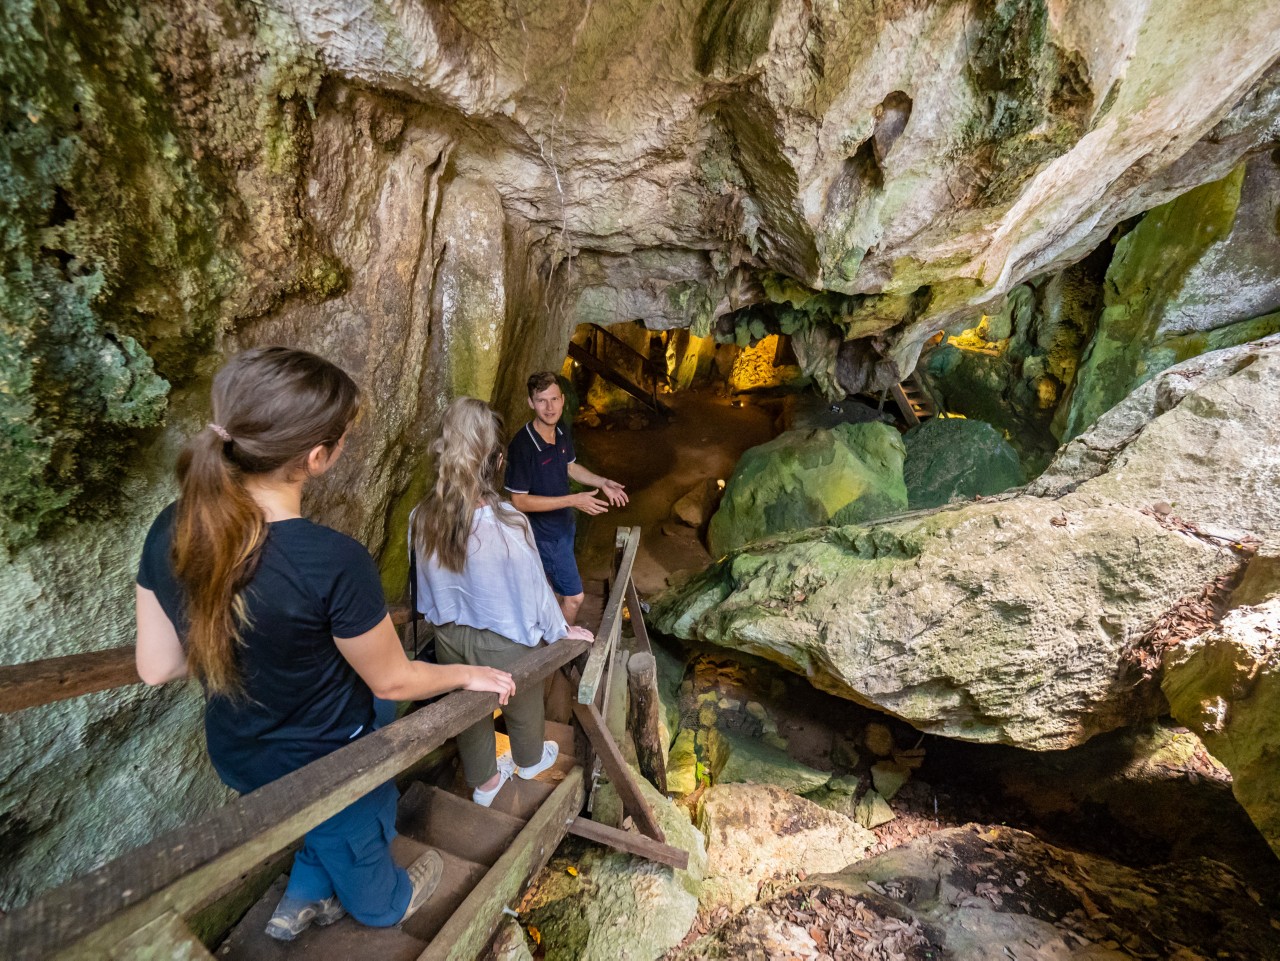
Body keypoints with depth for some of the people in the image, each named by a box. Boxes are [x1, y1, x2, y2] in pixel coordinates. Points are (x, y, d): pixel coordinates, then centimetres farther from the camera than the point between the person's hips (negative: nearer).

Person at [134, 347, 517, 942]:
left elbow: (156, 667, -6)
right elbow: (393, 681, -22)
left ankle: (303, 900, 58)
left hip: (235, 755, 4)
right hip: (324, 766, -4)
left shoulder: (170, 532, -19)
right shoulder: (334, 563, -38)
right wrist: (470, 675, -5)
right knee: (357, 838, 30)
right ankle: (384, 904, 59)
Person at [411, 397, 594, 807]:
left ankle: (484, 781, 51)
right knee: (523, 708, 27)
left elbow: (424, 583, -1)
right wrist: (560, 632, -1)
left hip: (450, 637, 4)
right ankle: (530, 761, 56)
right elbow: (533, 588, -20)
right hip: (502, 641, -3)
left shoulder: (421, 519, -18)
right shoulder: (507, 524, -33)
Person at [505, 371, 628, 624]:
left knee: (558, 584, 28)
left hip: (564, 525, 8)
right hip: (544, 533, -8)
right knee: (574, 596, 2)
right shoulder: (521, 446, -30)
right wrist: (572, 500, -30)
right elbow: (519, 501, -27)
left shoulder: (561, 434, -6)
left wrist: (602, 482, -2)